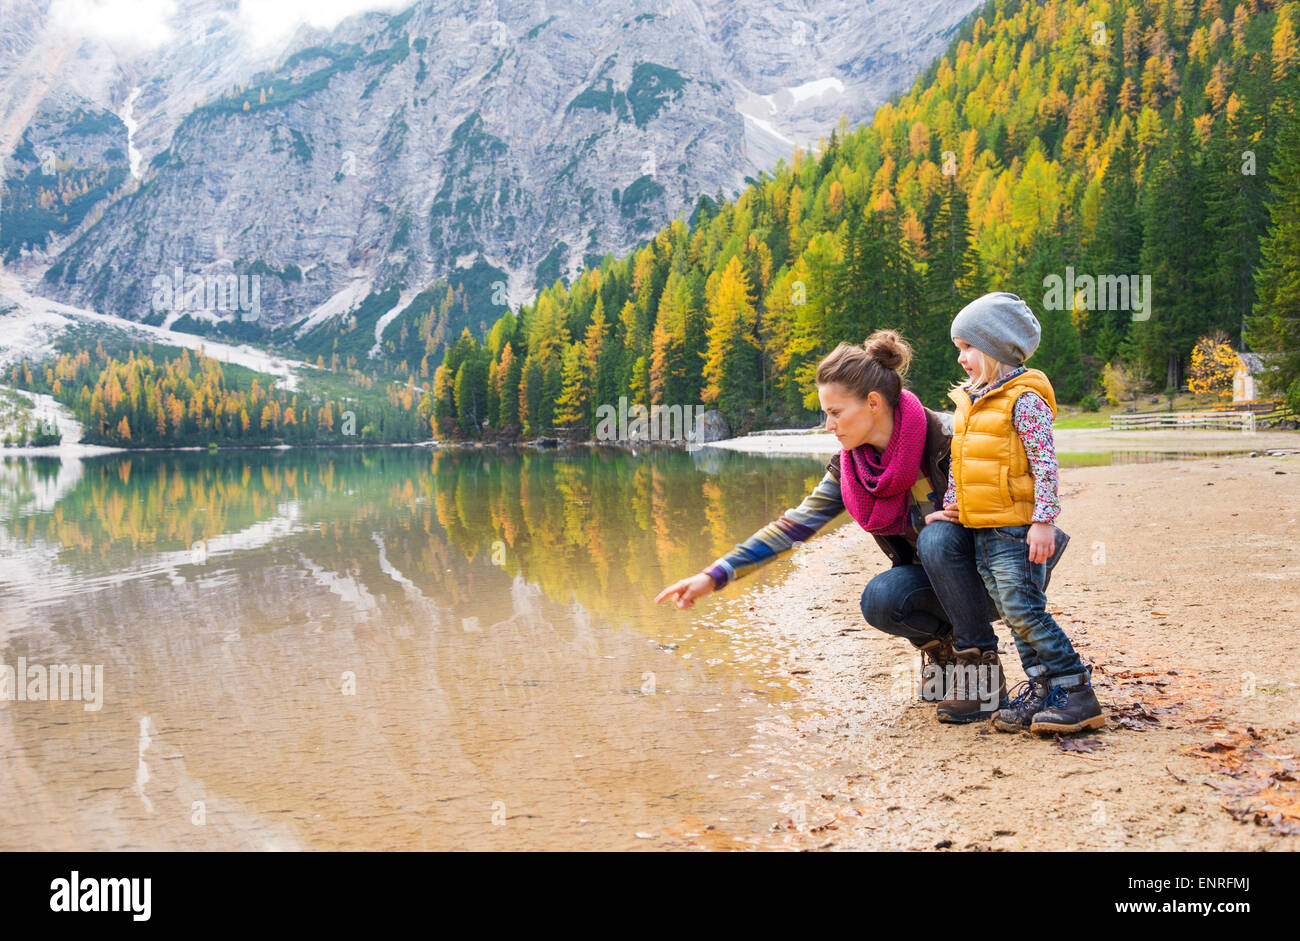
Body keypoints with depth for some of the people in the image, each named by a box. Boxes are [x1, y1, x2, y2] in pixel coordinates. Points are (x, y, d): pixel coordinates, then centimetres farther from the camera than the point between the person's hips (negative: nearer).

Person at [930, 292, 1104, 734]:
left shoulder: (1024, 399, -11)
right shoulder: (970, 403, 15)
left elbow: (1045, 462, -16)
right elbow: (959, 464, 24)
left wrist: (1043, 521, -20)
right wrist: (950, 507, 20)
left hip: (1016, 527, -8)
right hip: (980, 528, 8)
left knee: (1024, 611, -11)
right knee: (1013, 612, 8)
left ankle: (1078, 695, -5)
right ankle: (1041, 688, 14)